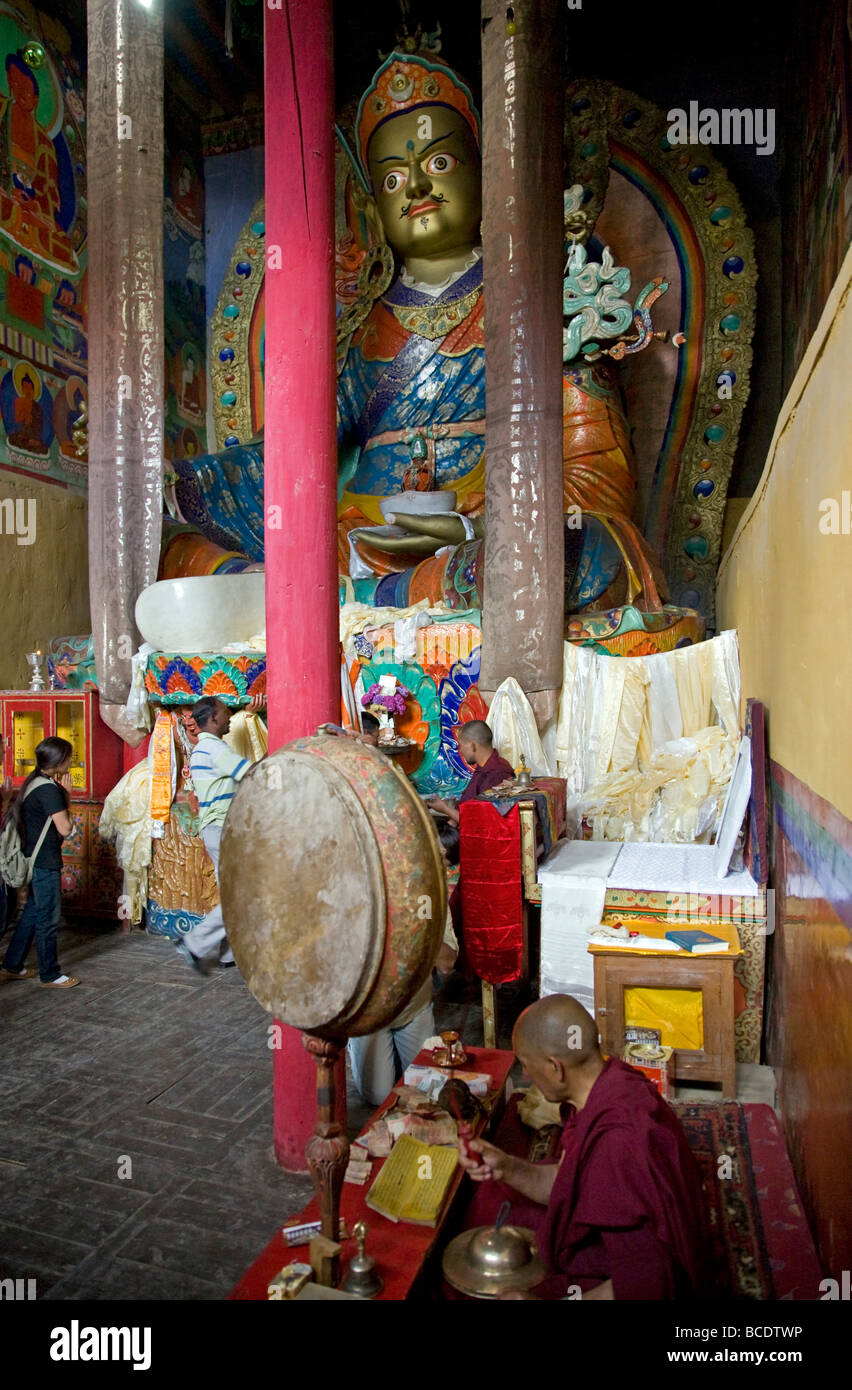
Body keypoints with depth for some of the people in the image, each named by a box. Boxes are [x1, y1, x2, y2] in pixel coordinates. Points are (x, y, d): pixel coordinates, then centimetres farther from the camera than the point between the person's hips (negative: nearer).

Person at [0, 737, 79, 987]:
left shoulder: (34, 782, 8)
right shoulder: (50, 789, -21)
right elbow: (65, 828, -19)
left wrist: (64, 795, 3)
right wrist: (67, 796, -11)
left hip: (34, 859, 9)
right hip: (45, 862, -9)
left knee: (32, 912, 20)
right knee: (48, 919, 2)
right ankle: (50, 975, 14)